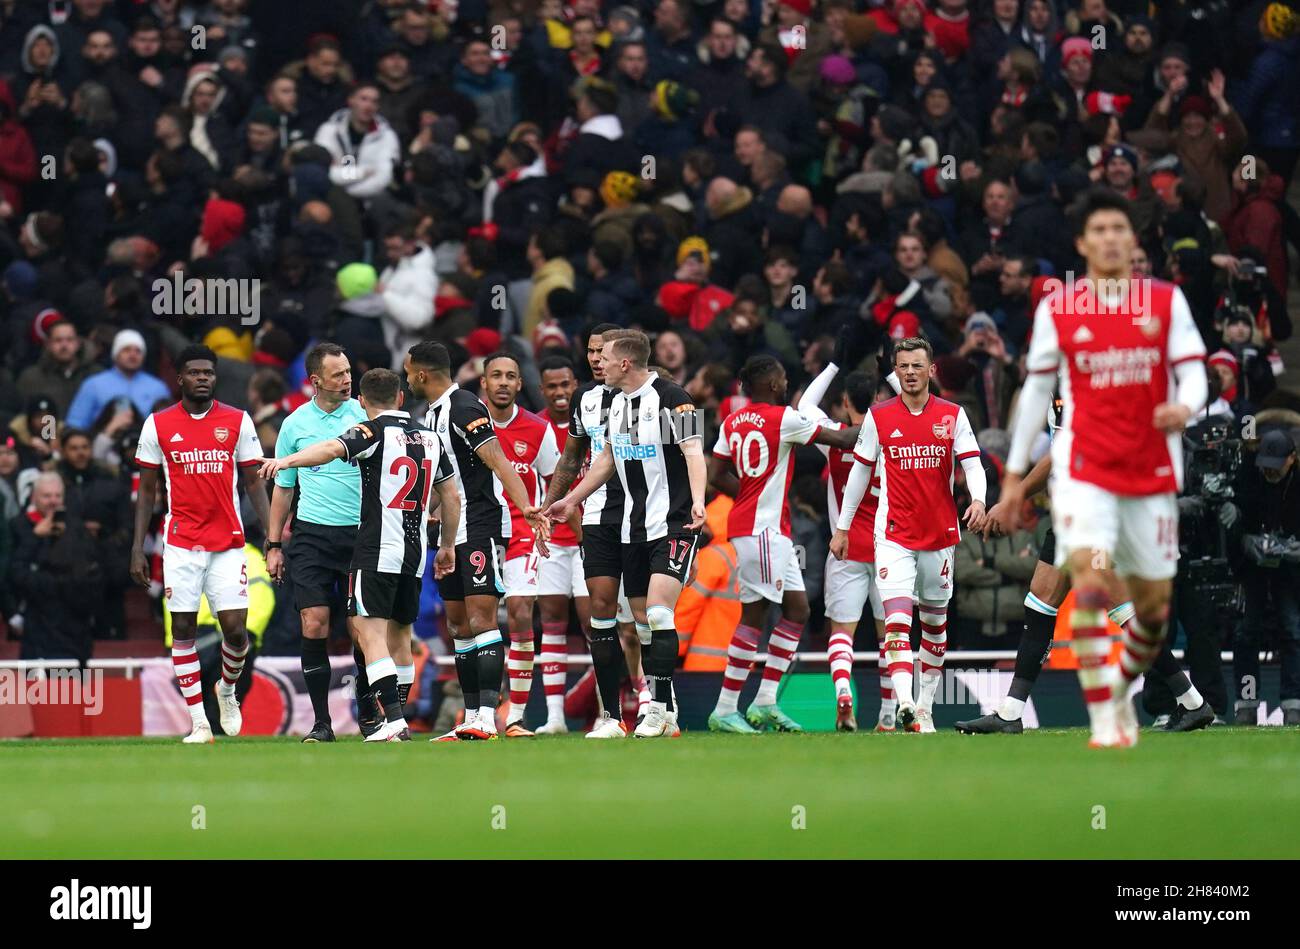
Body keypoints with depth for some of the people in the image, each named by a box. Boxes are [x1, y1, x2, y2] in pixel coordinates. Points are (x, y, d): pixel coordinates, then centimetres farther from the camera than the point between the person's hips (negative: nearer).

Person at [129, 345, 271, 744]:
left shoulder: (238, 422, 3)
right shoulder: (158, 425, 3)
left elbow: (254, 484, 6)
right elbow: (147, 491, 7)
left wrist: (272, 538, -3)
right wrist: (137, 548, 1)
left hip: (228, 544, 0)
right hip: (180, 543, 0)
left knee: (235, 629, -6)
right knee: (183, 629, -2)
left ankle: (227, 689, 25)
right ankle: (199, 722, 4)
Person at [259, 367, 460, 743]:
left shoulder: (373, 432, -5)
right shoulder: (429, 437, 14)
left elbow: (333, 448, -26)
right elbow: (451, 496, 20)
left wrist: (286, 460, -38)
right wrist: (447, 546, 31)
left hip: (377, 550, -7)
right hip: (415, 551, 7)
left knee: (370, 631, -11)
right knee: (399, 633, 17)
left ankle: (393, 718, -24)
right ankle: (398, 719, 22)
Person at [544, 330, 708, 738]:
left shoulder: (671, 398, -12)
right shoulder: (617, 401, 12)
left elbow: (693, 451, -20)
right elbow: (608, 459, 25)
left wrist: (697, 502, -35)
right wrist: (571, 500, 31)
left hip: (674, 524, -8)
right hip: (633, 528, 8)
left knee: (658, 612, -18)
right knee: (642, 618, 5)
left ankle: (660, 710, -17)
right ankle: (664, 714, 11)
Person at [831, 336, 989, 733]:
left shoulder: (953, 415, 4)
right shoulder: (878, 417, 3)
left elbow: (972, 463, -1)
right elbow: (859, 472, 10)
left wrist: (978, 499, -22)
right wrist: (842, 528, 10)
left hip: (940, 534, 2)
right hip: (894, 535, -2)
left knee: (935, 622, 11)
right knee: (897, 618, -18)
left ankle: (925, 705, 23)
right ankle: (905, 705, -31)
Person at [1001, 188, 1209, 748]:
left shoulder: (1166, 302, 4)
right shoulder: (1056, 310, 3)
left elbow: (1193, 373, 1)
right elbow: (1036, 388, 11)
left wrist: (1185, 407, -24)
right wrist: (1014, 472, 14)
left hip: (1153, 471, 2)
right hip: (1084, 469, -2)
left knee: (1154, 606, 7)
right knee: (1090, 580, -22)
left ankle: (1122, 688, 35)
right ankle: (1103, 719, -19)